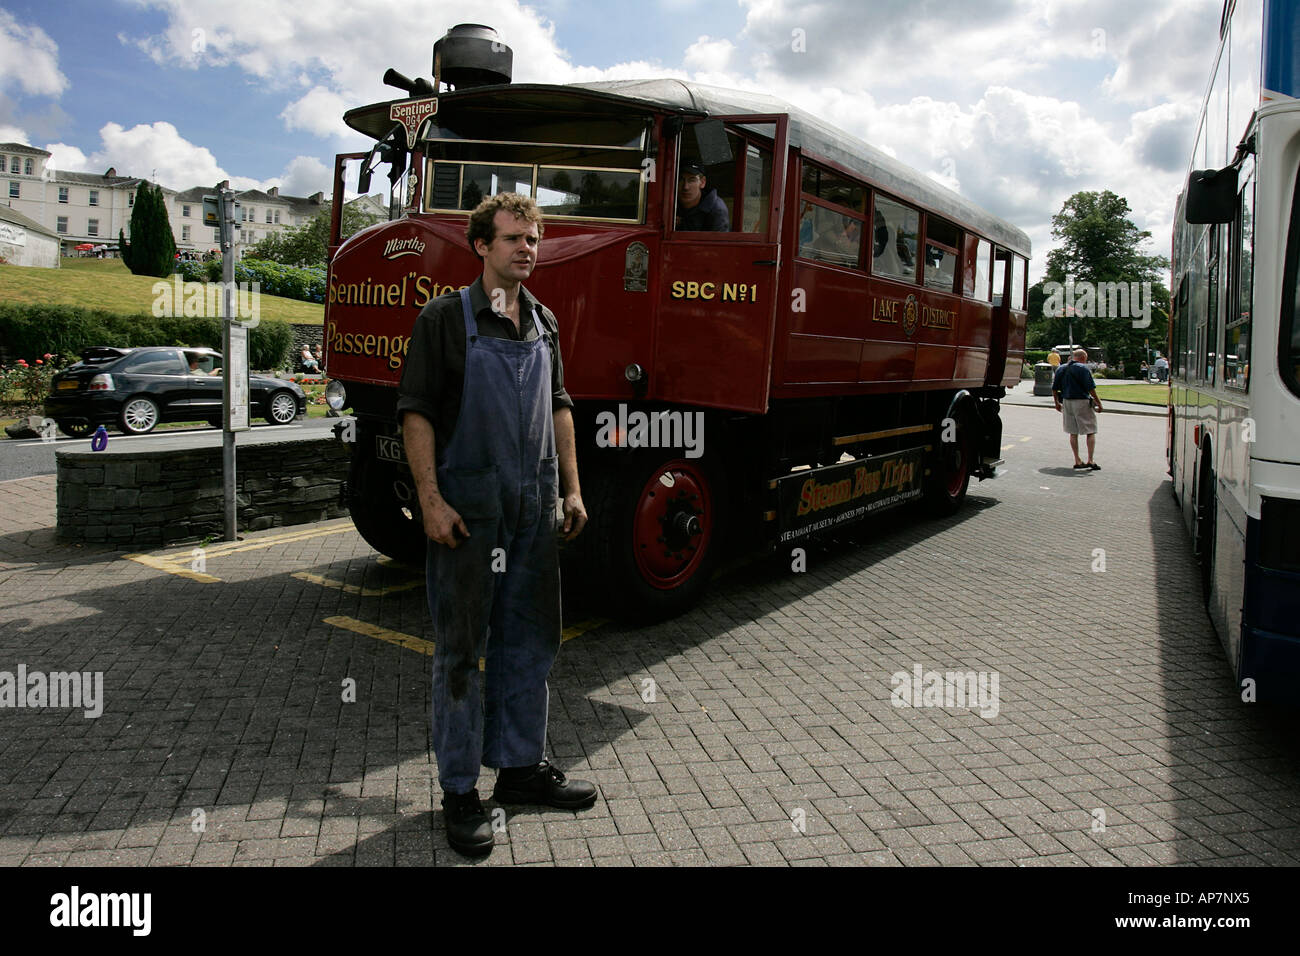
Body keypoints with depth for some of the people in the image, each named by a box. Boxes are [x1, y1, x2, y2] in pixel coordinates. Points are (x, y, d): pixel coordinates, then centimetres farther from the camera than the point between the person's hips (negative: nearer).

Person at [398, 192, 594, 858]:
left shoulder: (543, 323, 12)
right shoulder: (446, 317, -5)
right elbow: (416, 411, -9)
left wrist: (572, 488, 12)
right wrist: (430, 500, -17)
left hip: (534, 505, 6)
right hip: (468, 509, -6)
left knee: (531, 640, 13)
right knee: (462, 648, 4)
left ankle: (520, 766, 30)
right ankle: (459, 790, 17)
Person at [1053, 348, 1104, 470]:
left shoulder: (1061, 369, 10)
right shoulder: (1082, 368, -9)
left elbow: (1054, 389, 11)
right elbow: (1090, 388, -14)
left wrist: (1057, 403, 21)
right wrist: (1098, 402, -6)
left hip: (1066, 402, 6)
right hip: (1082, 401, -6)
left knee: (1073, 433, 11)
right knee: (1091, 432, 3)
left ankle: (1077, 461, 12)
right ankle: (1090, 460, -1)